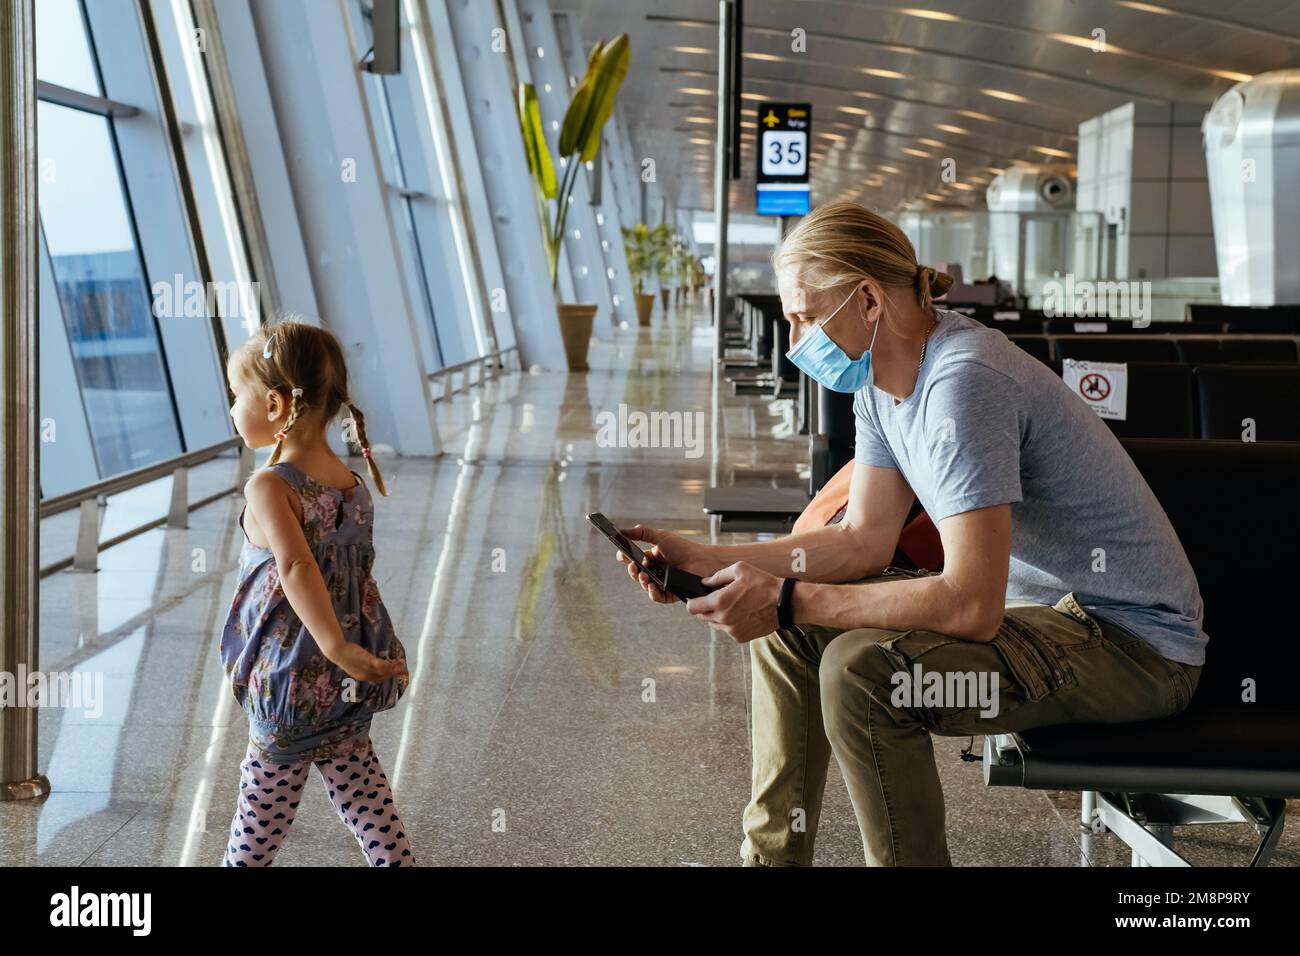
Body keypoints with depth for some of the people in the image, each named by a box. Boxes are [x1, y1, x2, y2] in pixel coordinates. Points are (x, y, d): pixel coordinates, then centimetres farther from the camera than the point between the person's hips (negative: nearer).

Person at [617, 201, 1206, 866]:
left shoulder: (963, 381, -26)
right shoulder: (882, 381, 3)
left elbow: (971, 604, -31)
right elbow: (864, 540, 5)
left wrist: (788, 600, -26)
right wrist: (705, 560, -3)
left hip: (1132, 641, -10)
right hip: (1037, 601, 10)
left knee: (859, 671, -30)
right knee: (782, 628, 7)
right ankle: (771, 853, 20)